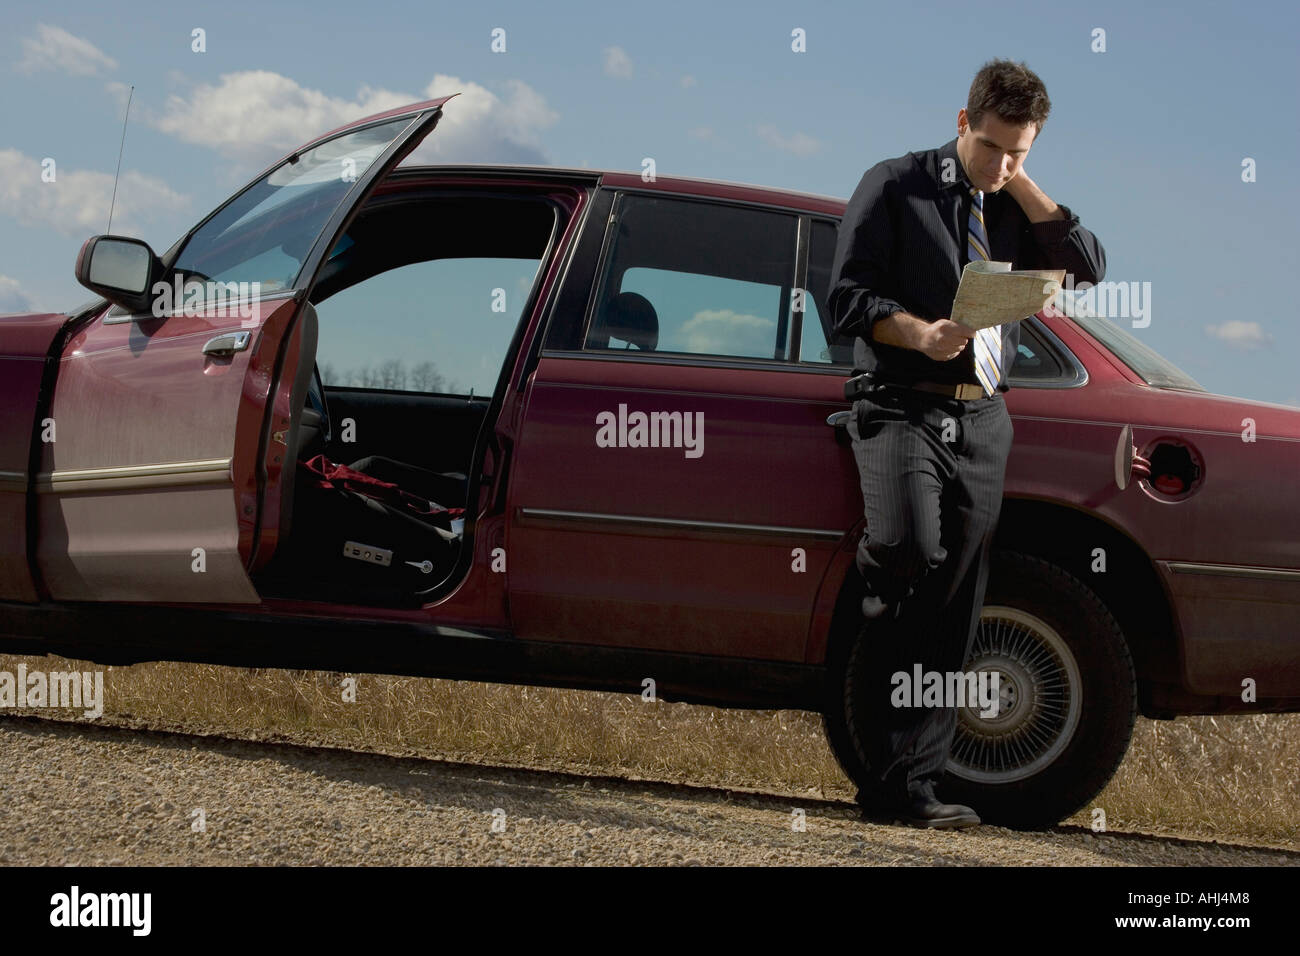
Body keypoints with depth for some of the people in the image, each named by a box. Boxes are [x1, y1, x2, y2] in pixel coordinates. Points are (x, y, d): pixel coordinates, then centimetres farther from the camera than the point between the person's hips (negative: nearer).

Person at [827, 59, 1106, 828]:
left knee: (954, 612, 2)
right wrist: (922, 333, -19)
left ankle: (912, 787, 6)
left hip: (983, 420, 5)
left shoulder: (1020, 210, 17)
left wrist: (1022, 185, -1)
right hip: (902, 407, -5)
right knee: (910, 550, -29)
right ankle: (882, 760, -17)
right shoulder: (895, 186, 4)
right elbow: (848, 296, -3)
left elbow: (1088, 268, 2)